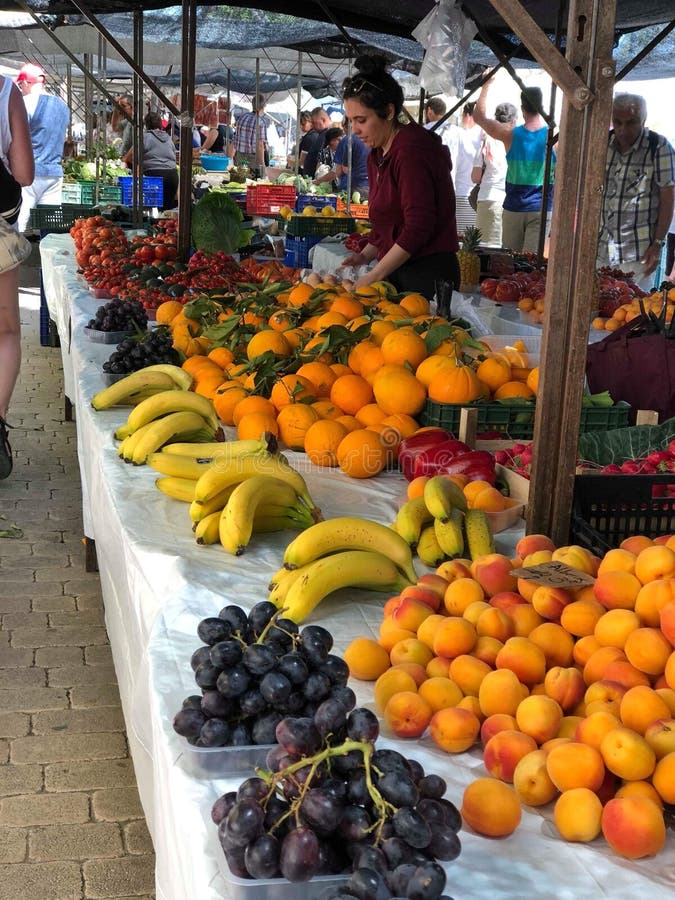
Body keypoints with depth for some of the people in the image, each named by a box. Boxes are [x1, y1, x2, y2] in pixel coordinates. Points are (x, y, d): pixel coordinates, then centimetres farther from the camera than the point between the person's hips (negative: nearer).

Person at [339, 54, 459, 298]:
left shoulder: (411, 151, -14)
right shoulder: (377, 155, 16)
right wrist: (366, 255, 7)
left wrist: (374, 276, -17)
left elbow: (419, 226, -20)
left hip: (428, 275, -8)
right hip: (396, 270, 9)